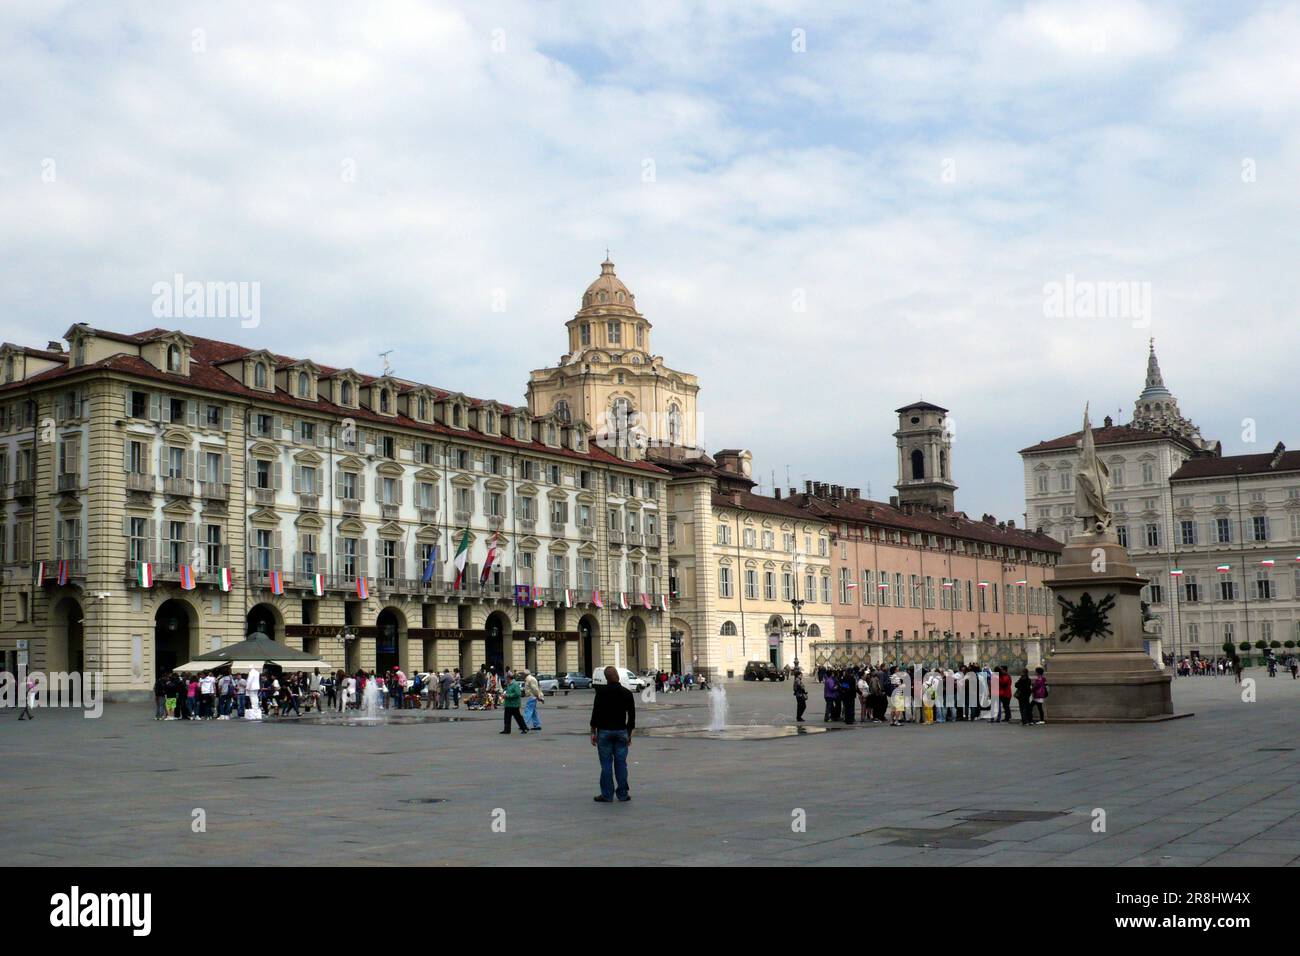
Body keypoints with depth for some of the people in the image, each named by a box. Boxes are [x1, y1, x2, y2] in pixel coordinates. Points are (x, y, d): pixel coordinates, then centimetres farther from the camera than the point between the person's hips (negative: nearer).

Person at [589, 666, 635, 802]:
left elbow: (595, 712, -9)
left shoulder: (601, 692, -7)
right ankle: (623, 794, 9)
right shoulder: (627, 693, 2)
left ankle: (607, 795, 3)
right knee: (621, 763, 6)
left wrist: (593, 732, -2)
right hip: (621, 731, 2)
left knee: (606, 764, 1)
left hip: (604, 731, -2)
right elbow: (631, 715, 6)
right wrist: (629, 734, 14)